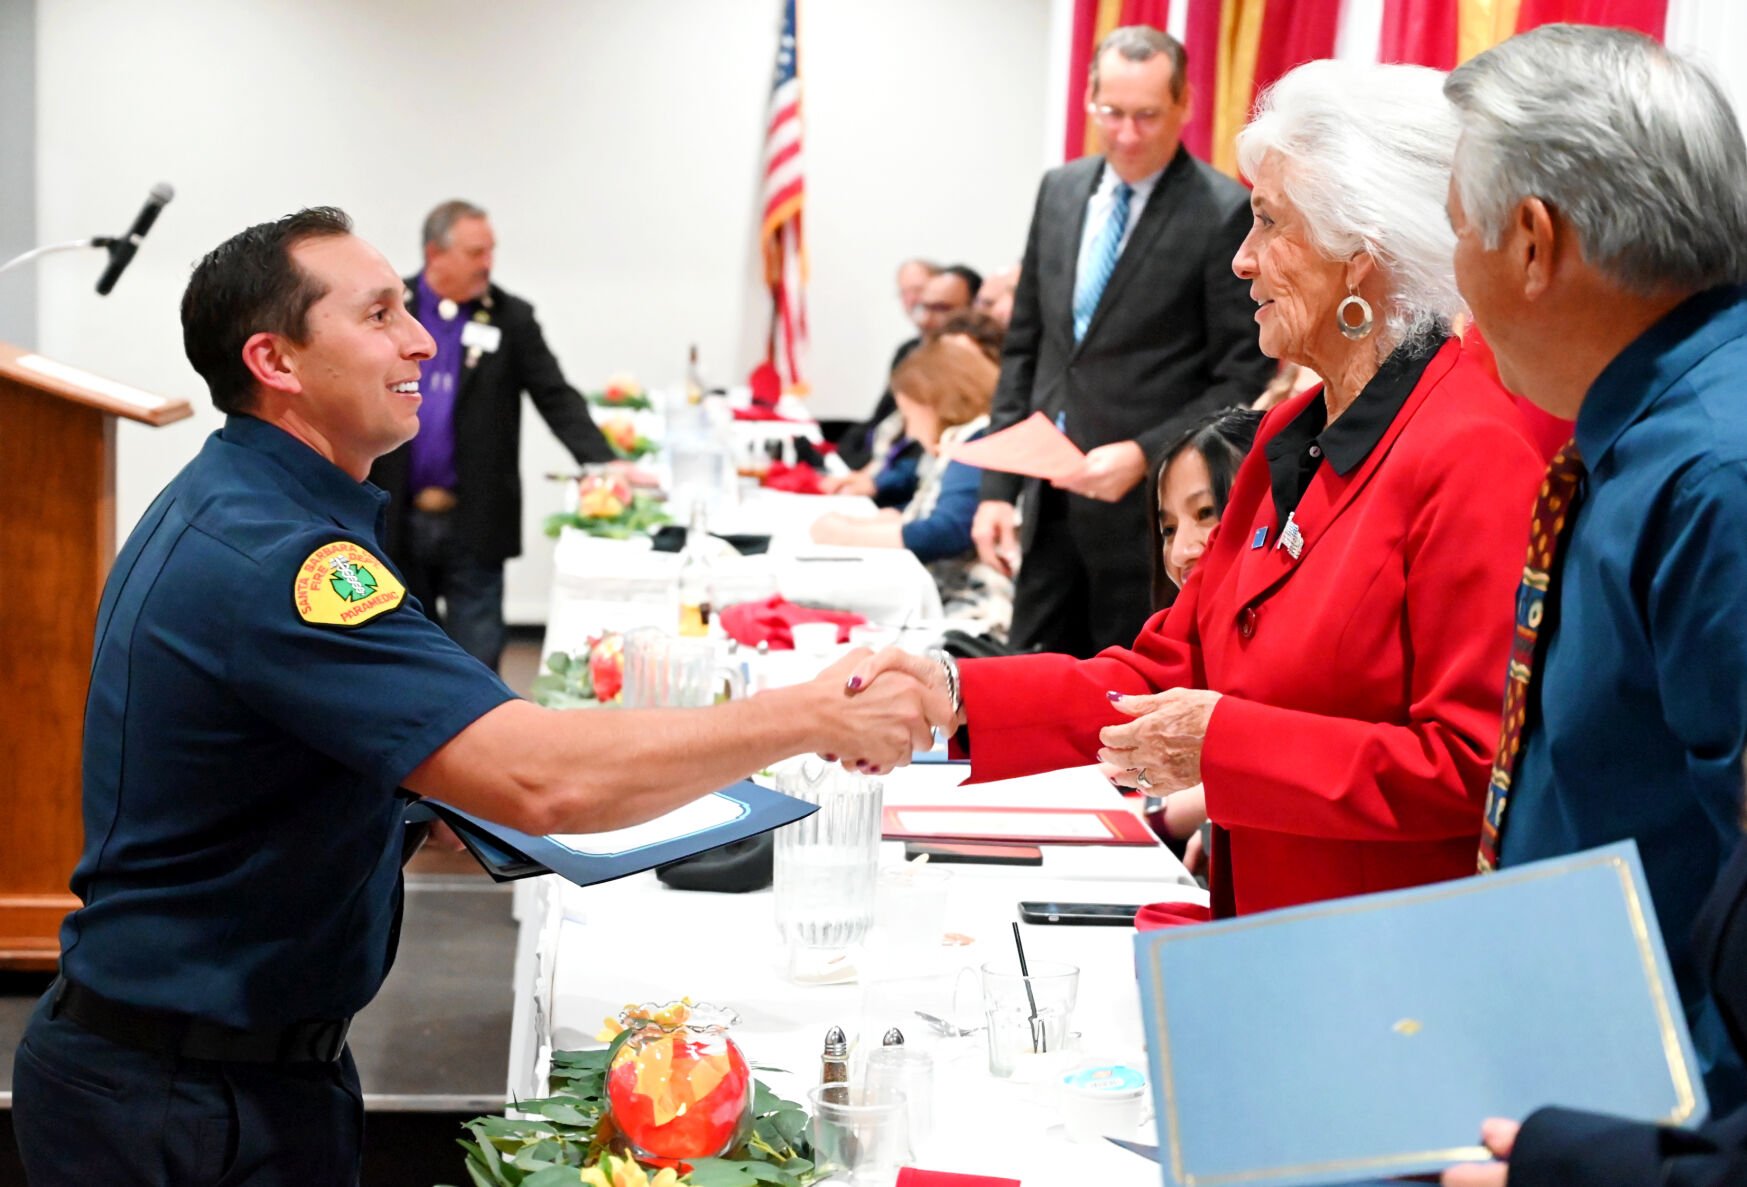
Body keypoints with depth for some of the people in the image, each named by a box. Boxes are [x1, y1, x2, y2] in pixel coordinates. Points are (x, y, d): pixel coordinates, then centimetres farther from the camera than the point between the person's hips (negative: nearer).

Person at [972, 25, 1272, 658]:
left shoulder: (1225, 214, -9)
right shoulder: (1059, 191, 9)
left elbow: (1243, 379, -9)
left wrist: (1144, 455, -19)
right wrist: (999, 486, 8)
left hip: (1149, 508, -5)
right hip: (1050, 501, 6)